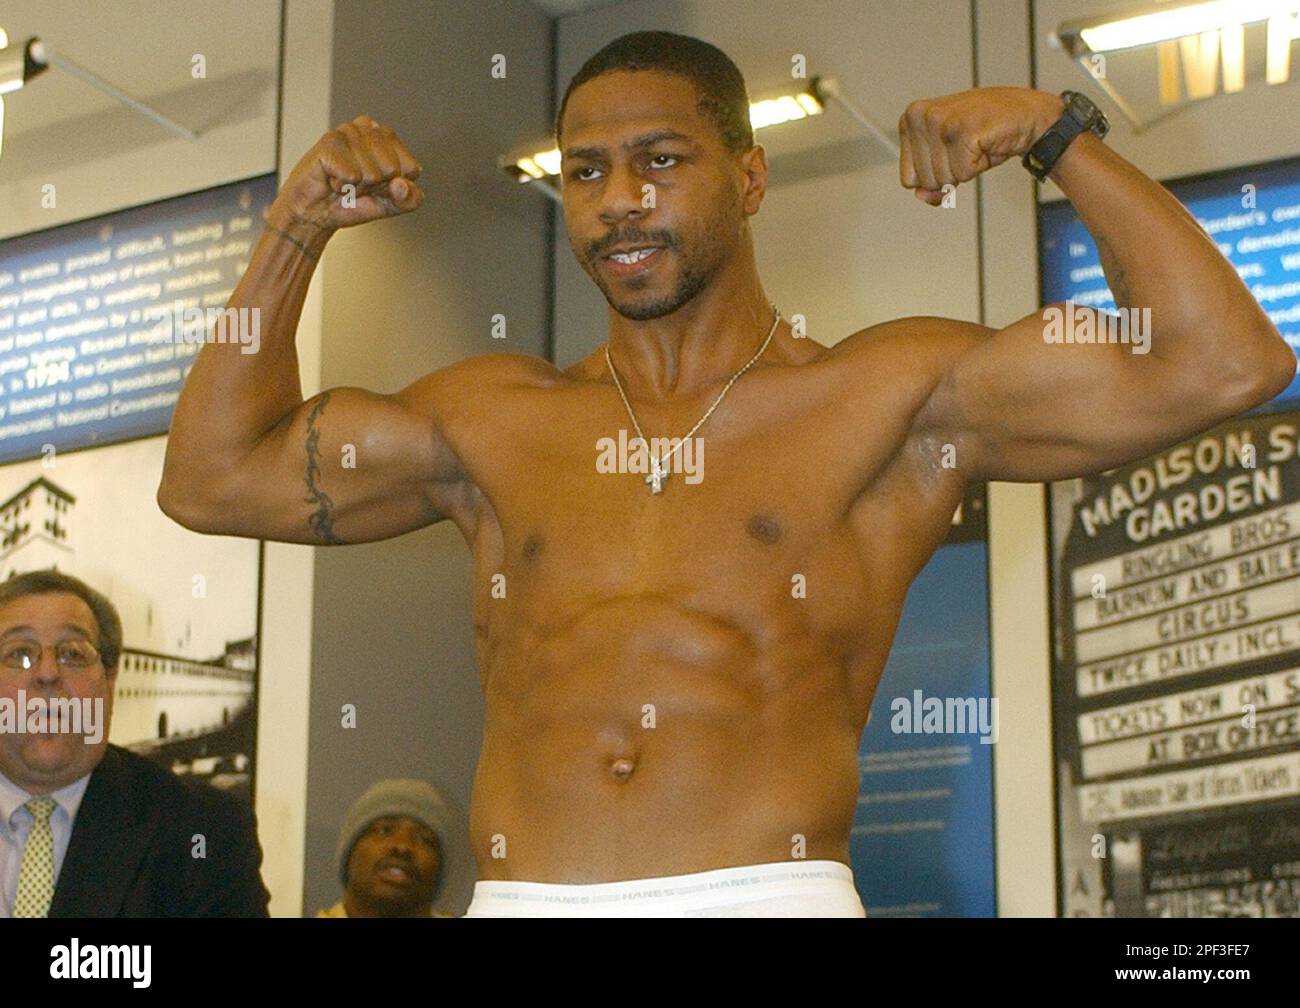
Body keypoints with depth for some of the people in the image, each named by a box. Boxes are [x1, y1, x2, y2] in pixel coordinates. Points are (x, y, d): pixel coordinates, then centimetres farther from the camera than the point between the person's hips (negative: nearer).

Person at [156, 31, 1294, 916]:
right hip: (520, 898, 3)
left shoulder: (891, 396, 9)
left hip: (766, 891, -2)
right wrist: (296, 229, 17)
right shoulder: (493, 418, 19)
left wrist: (1060, 133, 3)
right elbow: (213, 478, 22)